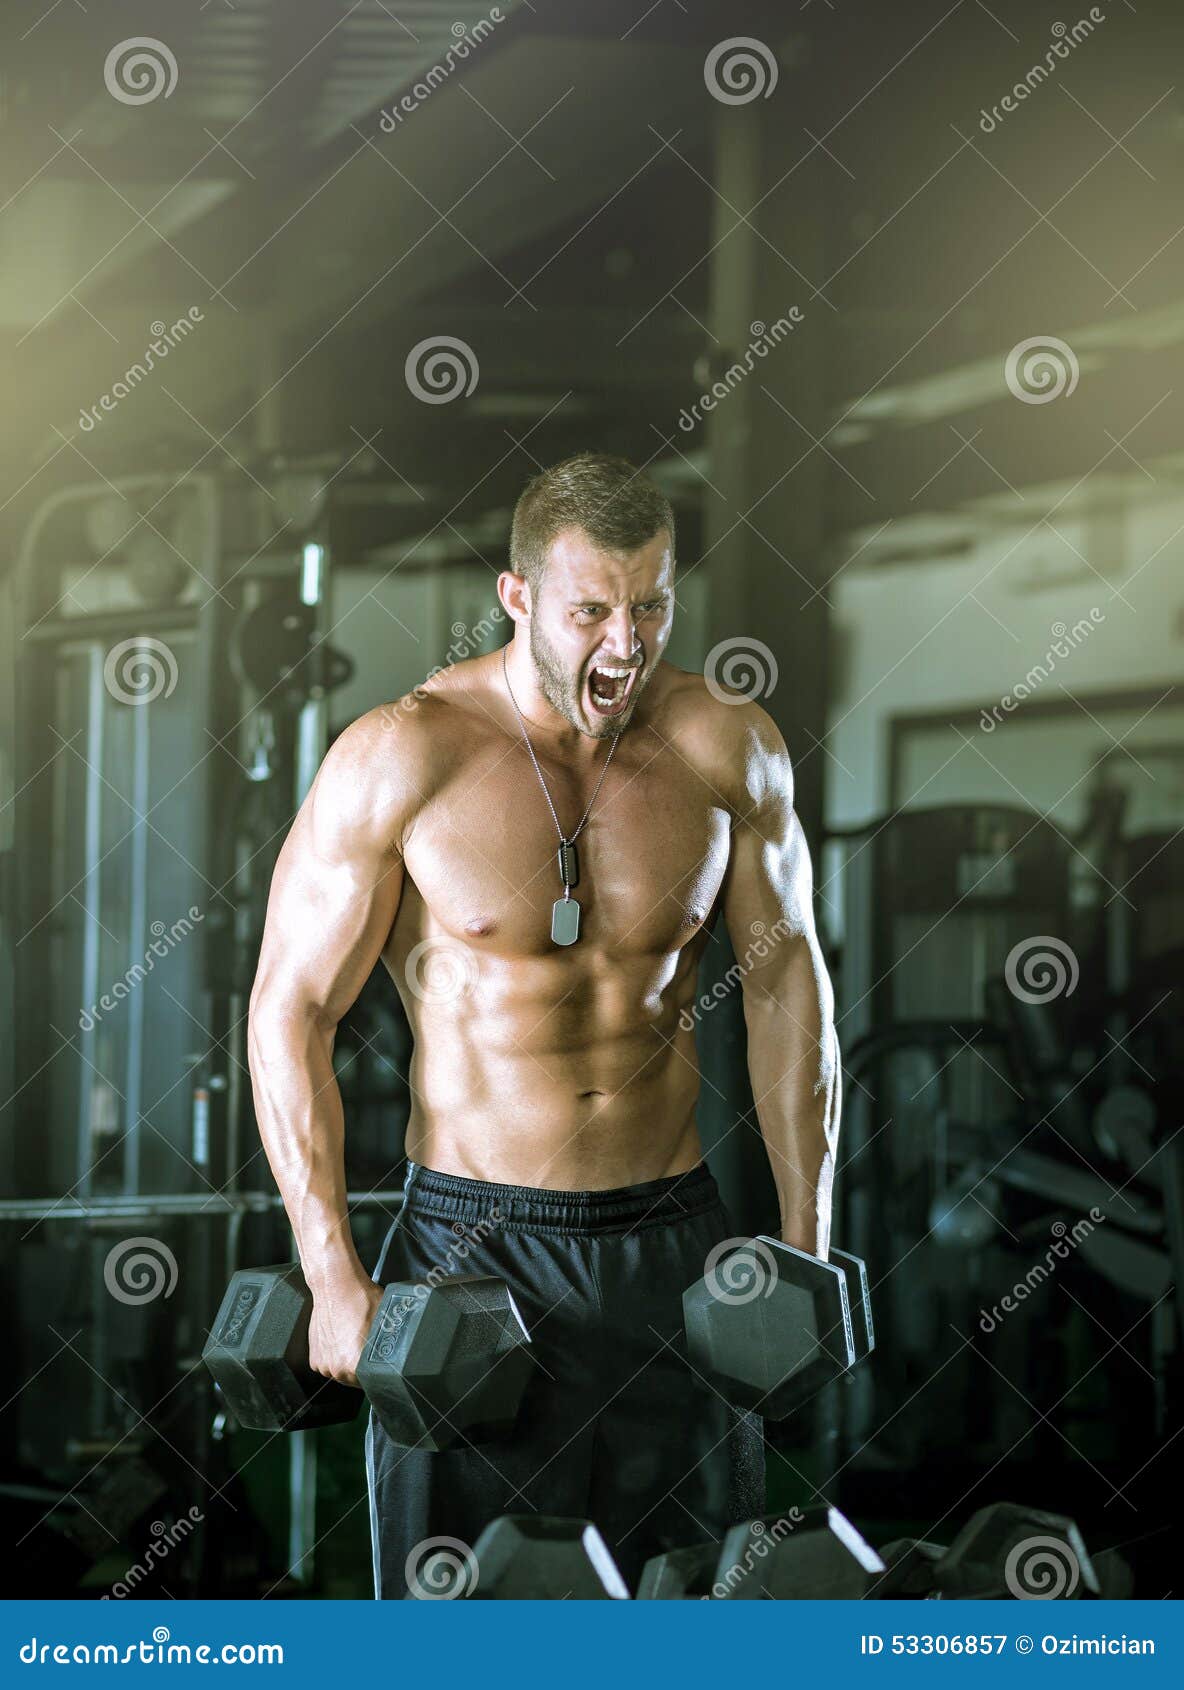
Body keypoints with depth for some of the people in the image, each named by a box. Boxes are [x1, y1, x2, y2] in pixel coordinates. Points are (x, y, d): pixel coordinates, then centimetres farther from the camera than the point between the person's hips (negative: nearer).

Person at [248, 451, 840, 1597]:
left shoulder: (728, 748, -2)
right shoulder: (400, 759, -11)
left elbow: (785, 981, 9)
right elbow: (290, 1010, -7)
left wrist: (807, 1242, 7)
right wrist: (334, 1279, -12)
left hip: (673, 1235, 3)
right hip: (474, 1240, -3)